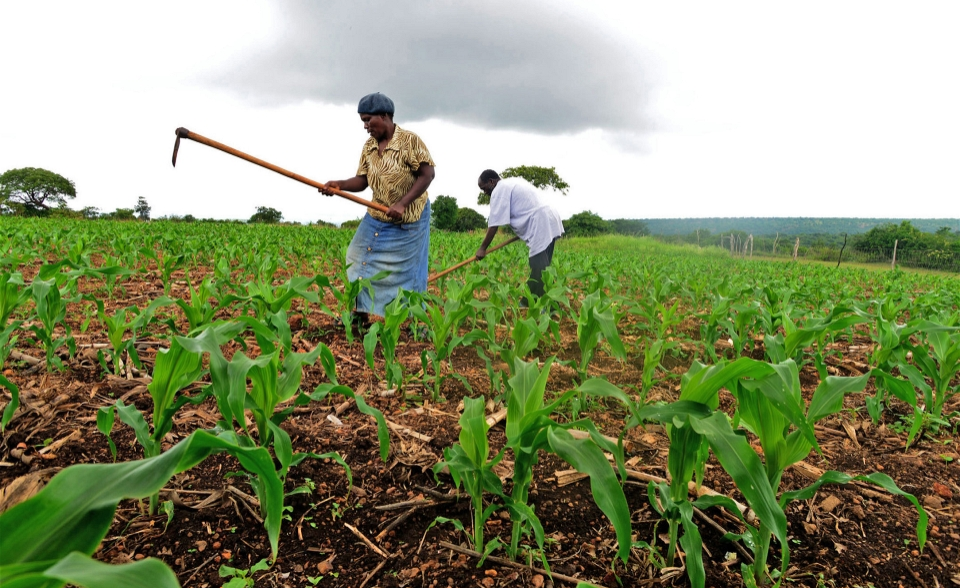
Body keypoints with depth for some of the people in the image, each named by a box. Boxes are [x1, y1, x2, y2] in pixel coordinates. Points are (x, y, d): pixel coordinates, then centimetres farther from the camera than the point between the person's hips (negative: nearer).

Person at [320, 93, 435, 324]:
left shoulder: (410, 141, -17)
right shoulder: (369, 146, 2)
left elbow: (427, 174, -20)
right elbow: (362, 181, 1)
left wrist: (402, 204, -27)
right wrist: (339, 184, -19)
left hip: (409, 219, -6)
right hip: (377, 218, 6)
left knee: (407, 270, 0)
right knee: (362, 263, 6)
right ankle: (361, 315, 18)